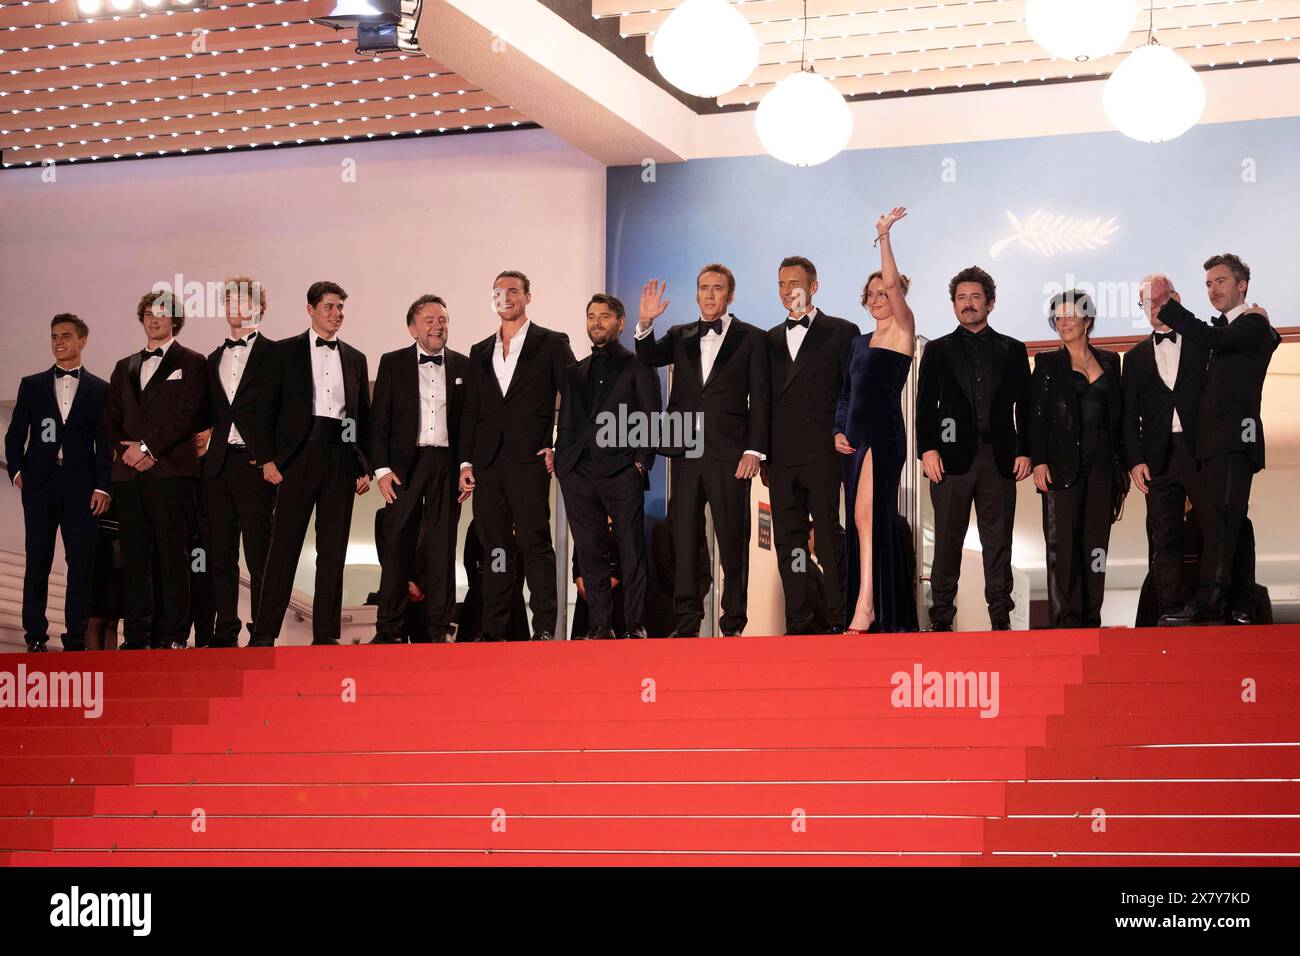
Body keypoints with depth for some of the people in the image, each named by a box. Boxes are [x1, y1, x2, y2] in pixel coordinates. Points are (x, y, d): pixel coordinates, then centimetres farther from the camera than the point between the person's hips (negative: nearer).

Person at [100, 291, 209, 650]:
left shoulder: (191, 363, 6)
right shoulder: (125, 367, 22)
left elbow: (189, 416, -5)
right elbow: (110, 419, 17)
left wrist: (149, 447, -10)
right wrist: (126, 448, -2)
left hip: (171, 469, -5)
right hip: (128, 471, 5)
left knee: (173, 556, -6)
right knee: (135, 556, 3)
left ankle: (172, 634, -5)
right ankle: (136, 635, 5)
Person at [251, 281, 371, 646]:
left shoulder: (355, 358, 15)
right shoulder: (285, 352, 6)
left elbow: (364, 417, 15)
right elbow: (269, 408, 2)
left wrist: (365, 467, 8)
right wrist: (268, 458, -6)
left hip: (341, 459, 3)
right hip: (298, 456, -3)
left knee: (333, 551, 3)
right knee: (283, 545, -6)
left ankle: (325, 633, 6)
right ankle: (264, 633, -4)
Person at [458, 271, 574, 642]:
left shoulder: (551, 343, 5)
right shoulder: (480, 352, 18)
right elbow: (470, 412, 17)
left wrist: (559, 447, -6)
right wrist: (465, 462, 9)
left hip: (530, 458, -5)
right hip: (488, 460, 5)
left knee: (535, 543, -10)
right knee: (494, 547, 5)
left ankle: (545, 628, -11)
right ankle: (493, 631, 7)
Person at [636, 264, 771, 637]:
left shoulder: (752, 338, 5)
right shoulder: (680, 336, 15)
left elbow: (760, 399, 0)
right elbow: (650, 358, -1)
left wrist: (754, 450, -8)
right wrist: (646, 323, -18)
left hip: (729, 453, -3)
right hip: (685, 451, 3)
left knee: (733, 542, -1)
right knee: (683, 539, 3)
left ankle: (733, 624, 5)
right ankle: (687, 622, 8)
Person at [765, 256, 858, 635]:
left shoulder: (841, 333, 4)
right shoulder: (771, 340, 18)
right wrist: (763, 455, 11)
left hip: (822, 454, -4)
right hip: (782, 458, 5)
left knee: (829, 536, -4)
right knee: (788, 541, 3)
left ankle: (838, 618, 0)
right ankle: (798, 622, 6)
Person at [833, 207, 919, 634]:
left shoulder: (902, 330, -1)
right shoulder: (861, 342, 19)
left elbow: (893, 283, -16)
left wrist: (884, 235, -17)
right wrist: (839, 431, 6)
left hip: (884, 434, -8)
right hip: (855, 435, 8)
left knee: (868, 515, -17)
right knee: (863, 521, 7)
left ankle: (867, 605, -21)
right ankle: (872, 610, 11)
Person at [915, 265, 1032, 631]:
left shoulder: (1012, 351, 13)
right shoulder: (938, 351, 12)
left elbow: (1025, 406, 11)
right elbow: (926, 406, 6)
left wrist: (1024, 451, 1)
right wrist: (927, 449, -6)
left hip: (999, 459, 1)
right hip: (952, 457, -1)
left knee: (998, 542, 2)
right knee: (947, 542, -1)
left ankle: (1000, 616, 6)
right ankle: (941, 618, 3)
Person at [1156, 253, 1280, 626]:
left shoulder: (1253, 325, -4)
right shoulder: (1224, 329, 24)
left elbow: (1211, 340, -21)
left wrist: (1167, 305, -18)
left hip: (1234, 438, -10)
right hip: (1213, 442, 10)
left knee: (1221, 519, -19)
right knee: (1231, 524, 9)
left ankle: (1208, 605, -29)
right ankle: (1241, 607, 12)